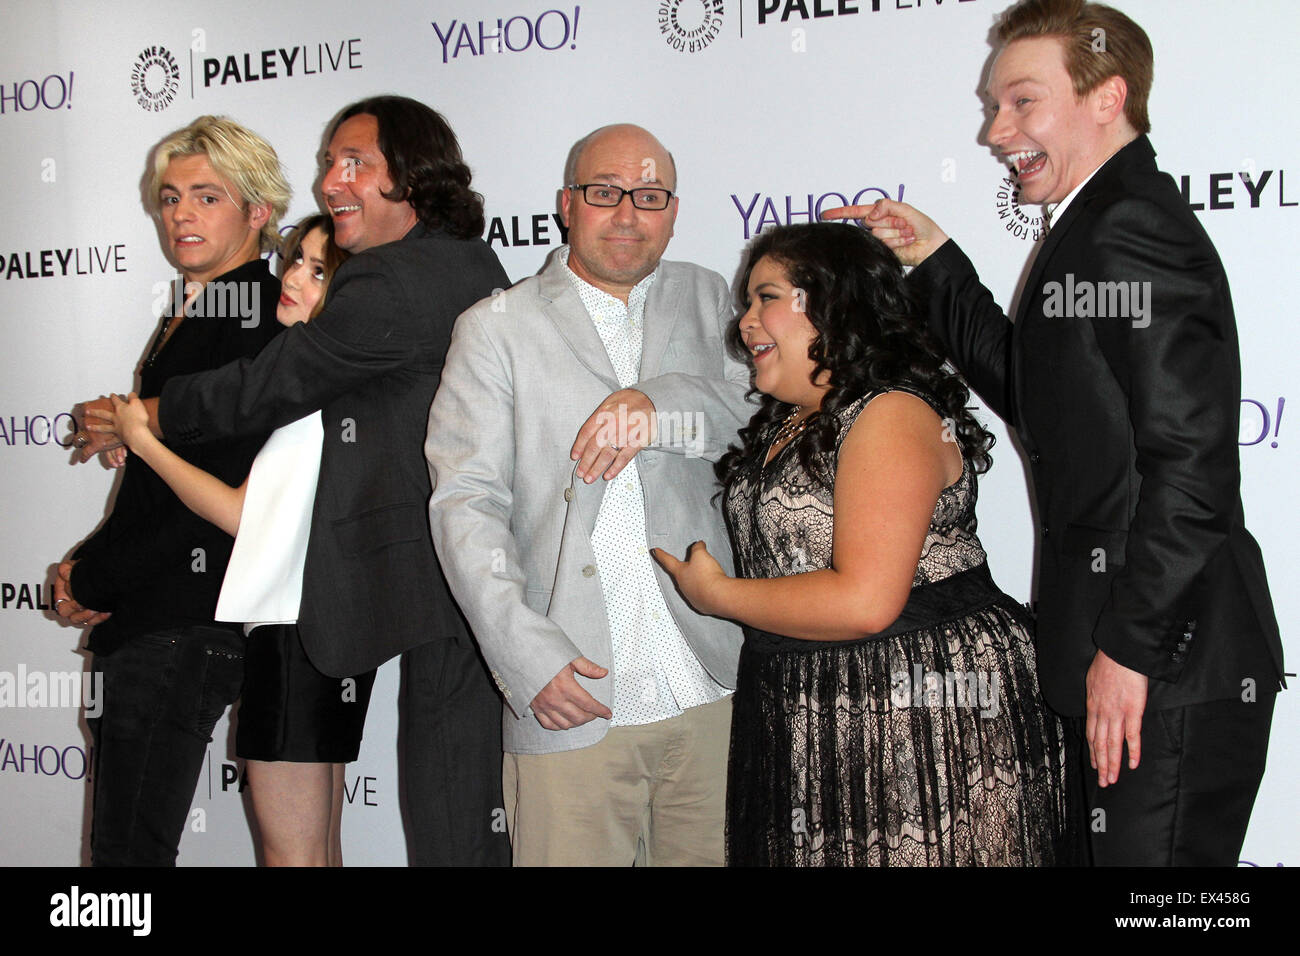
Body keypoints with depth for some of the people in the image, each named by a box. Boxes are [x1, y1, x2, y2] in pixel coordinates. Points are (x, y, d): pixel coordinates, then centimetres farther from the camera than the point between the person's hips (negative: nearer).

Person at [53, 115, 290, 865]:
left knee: (129, 847, -5)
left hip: (186, 625, -9)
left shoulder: (257, 318, -11)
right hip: (140, 619, 9)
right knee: (121, 841, 13)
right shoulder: (190, 316, 18)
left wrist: (90, 578, -7)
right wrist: (91, 569, 3)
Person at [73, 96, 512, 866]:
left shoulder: (392, 288, -16)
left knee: (452, 834, -2)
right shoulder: (470, 262, 15)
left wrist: (138, 419, 5)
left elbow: (269, 389, -10)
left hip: (448, 593, -10)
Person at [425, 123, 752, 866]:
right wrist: (526, 654, -14)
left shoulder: (706, 299, 13)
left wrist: (665, 407, -14)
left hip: (714, 692, 3)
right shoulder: (496, 329, 5)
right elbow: (466, 504, -3)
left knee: (709, 856, 10)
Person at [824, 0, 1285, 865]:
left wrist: (1129, 648, -21)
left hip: (1167, 665, -10)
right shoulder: (1106, 226, 16)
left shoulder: (1130, 228, -17)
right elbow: (1032, 395, 24)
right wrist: (936, 263, 18)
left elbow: (1186, 461, -23)